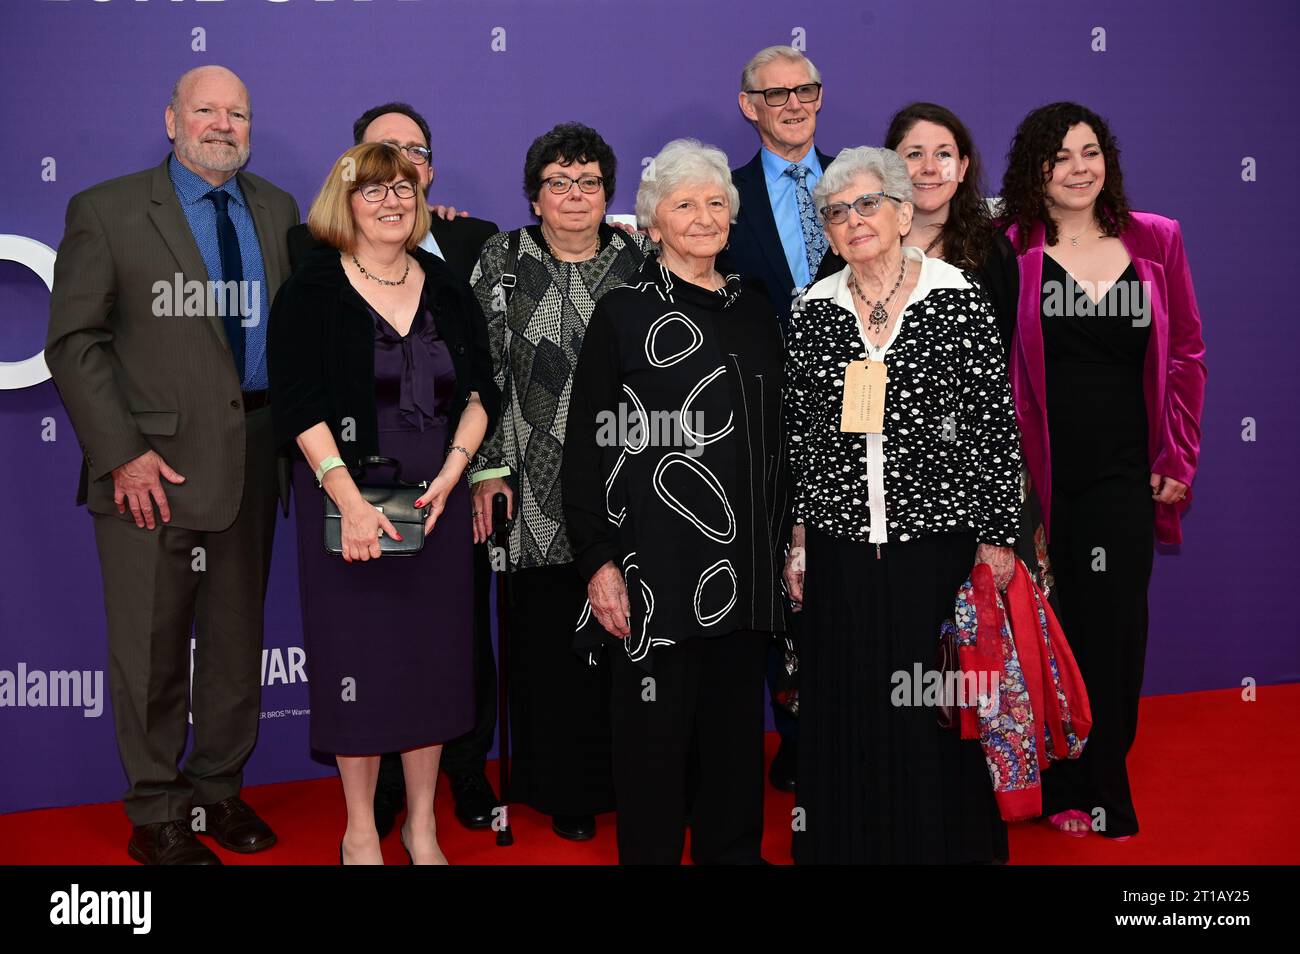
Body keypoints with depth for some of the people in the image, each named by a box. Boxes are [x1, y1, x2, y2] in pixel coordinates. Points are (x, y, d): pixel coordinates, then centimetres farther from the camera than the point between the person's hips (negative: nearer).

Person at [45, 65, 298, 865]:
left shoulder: (278, 210, 11)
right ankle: (157, 816, 20)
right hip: (153, 464, -4)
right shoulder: (107, 211, -1)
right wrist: (123, 453, -12)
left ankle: (220, 791, 29)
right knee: (151, 647, 4)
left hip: (253, 458, 4)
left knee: (239, 640, 13)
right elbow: (74, 343, -5)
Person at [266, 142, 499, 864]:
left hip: (439, 499, 4)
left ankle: (423, 826, 24)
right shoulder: (312, 291, -2)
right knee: (357, 656, 3)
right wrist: (351, 499, -19)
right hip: (346, 499, -3)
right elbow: (298, 406, -10)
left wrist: (451, 473, -8)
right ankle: (361, 832, 20)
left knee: (435, 655, 8)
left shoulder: (447, 287, 10)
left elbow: (481, 391, 7)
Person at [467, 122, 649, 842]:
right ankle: (563, 790, 19)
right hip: (540, 491, -1)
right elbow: (482, 370, 2)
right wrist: (487, 469, -4)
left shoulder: (643, 259, 8)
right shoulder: (502, 260, 5)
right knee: (550, 636, 3)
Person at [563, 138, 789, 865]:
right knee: (655, 733, 4)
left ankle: (735, 850, 27)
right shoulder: (624, 313, -2)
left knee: (736, 729, 12)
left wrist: (784, 542, 13)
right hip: (658, 569, -4)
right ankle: (651, 852, 20)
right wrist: (598, 561, -11)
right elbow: (587, 448, -6)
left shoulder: (755, 311, 12)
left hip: (747, 570, 5)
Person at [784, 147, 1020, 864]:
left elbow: (998, 428, -3)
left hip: (938, 542, -2)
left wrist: (997, 537, -5)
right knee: (847, 711, 10)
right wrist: (797, 535, 8)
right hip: (841, 550, 3)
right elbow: (798, 434, 9)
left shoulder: (961, 304, -3)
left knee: (937, 710, 5)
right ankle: (851, 842, 28)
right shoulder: (813, 313, 5)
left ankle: (946, 844, 26)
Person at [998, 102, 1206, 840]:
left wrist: (1179, 460, 5)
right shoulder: (1009, 251, -2)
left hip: (1123, 477, 2)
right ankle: (1061, 789, 20)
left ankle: (1105, 792, 23)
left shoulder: (1156, 242, 7)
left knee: (1114, 632, 6)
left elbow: (1187, 355, 10)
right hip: (1037, 475, -2)